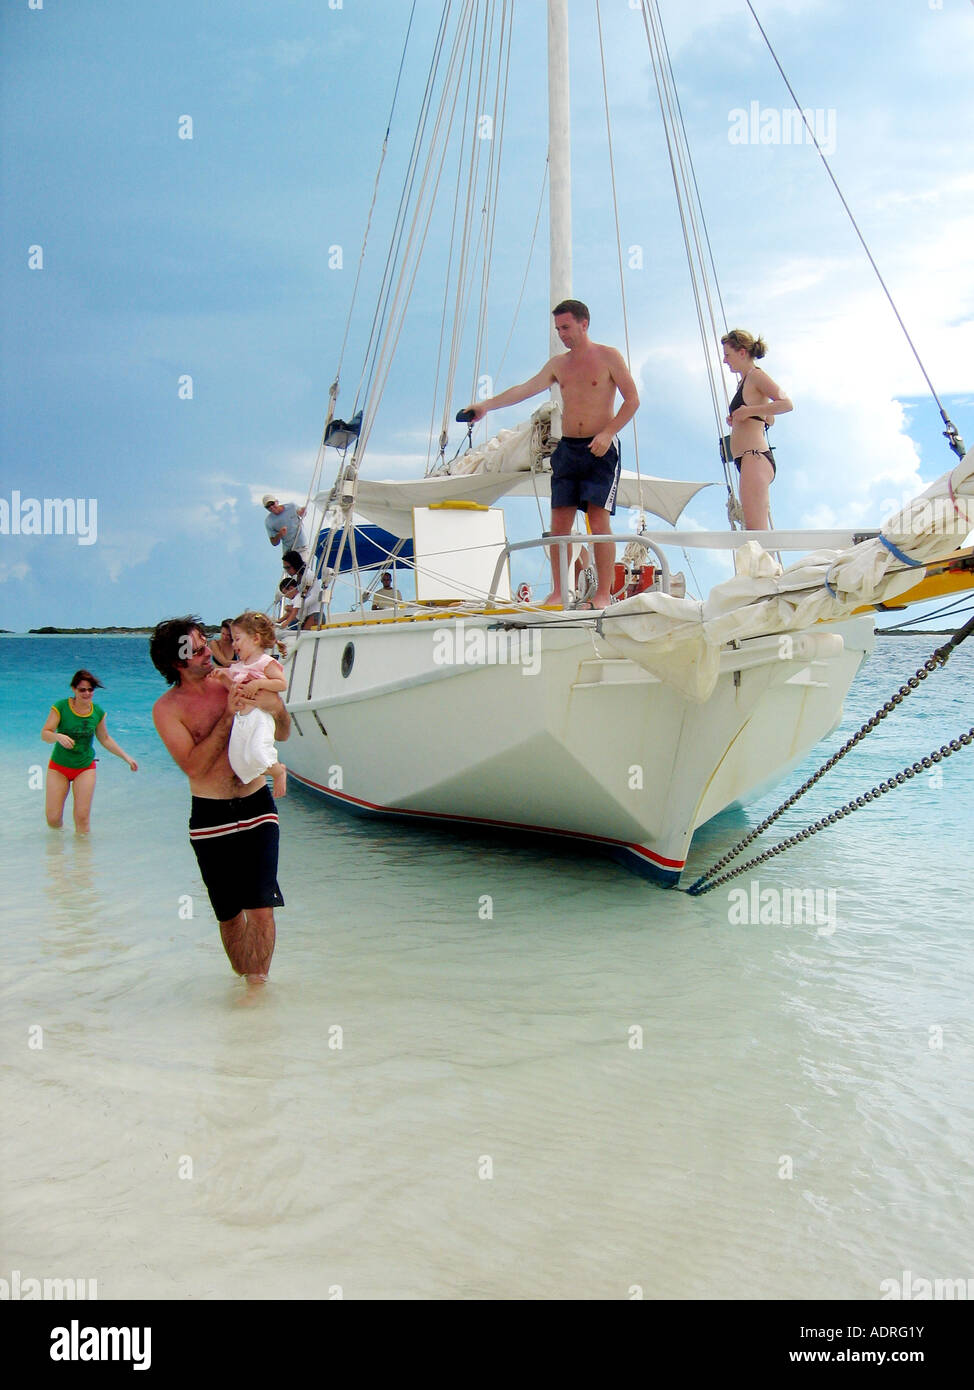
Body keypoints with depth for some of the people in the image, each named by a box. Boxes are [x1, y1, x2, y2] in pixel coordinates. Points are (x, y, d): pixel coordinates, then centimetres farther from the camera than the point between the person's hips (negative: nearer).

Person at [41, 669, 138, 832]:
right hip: (59, 766, -1)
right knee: (53, 818, -3)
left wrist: (126, 758, 13)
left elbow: (105, 739, 14)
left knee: (82, 816, -10)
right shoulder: (61, 707, -10)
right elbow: (45, 734, -14)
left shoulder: (98, 712, 0)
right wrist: (58, 737, -36)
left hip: (85, 768, 2)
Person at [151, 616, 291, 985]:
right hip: (211, 817, -1)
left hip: (256, 806, 1)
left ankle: (257, 981, -2)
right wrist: (228, 717, -20)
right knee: (229, 913, 10)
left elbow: (282, 735, 10)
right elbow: (194, 765, -15)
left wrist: (277, 707, -13)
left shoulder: (233, 684, 4)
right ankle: (244, 977, 29)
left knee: (260, 906, -11)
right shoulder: (167, 709, -4)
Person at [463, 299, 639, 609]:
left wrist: (608, 433, -13)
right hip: (567, 448, 5)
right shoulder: (558, 364, 14)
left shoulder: (608, 357, 1)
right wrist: (487, 405, -4)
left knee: (599, 519, -11)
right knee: (559, 521, -2)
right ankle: (559, 591, 4)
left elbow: (632, 399, -2)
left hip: (600, 448, -5)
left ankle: (603, 593, -8)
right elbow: (525, 389, 7)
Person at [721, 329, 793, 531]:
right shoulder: (745, 381, 23)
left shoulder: (756, 375, -3)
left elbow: (786, 404, -17)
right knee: (758, 530, 7)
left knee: (754, 529, -19)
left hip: (755, 456, -10)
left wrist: (748, 411, -15)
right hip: (751, 460, 10)